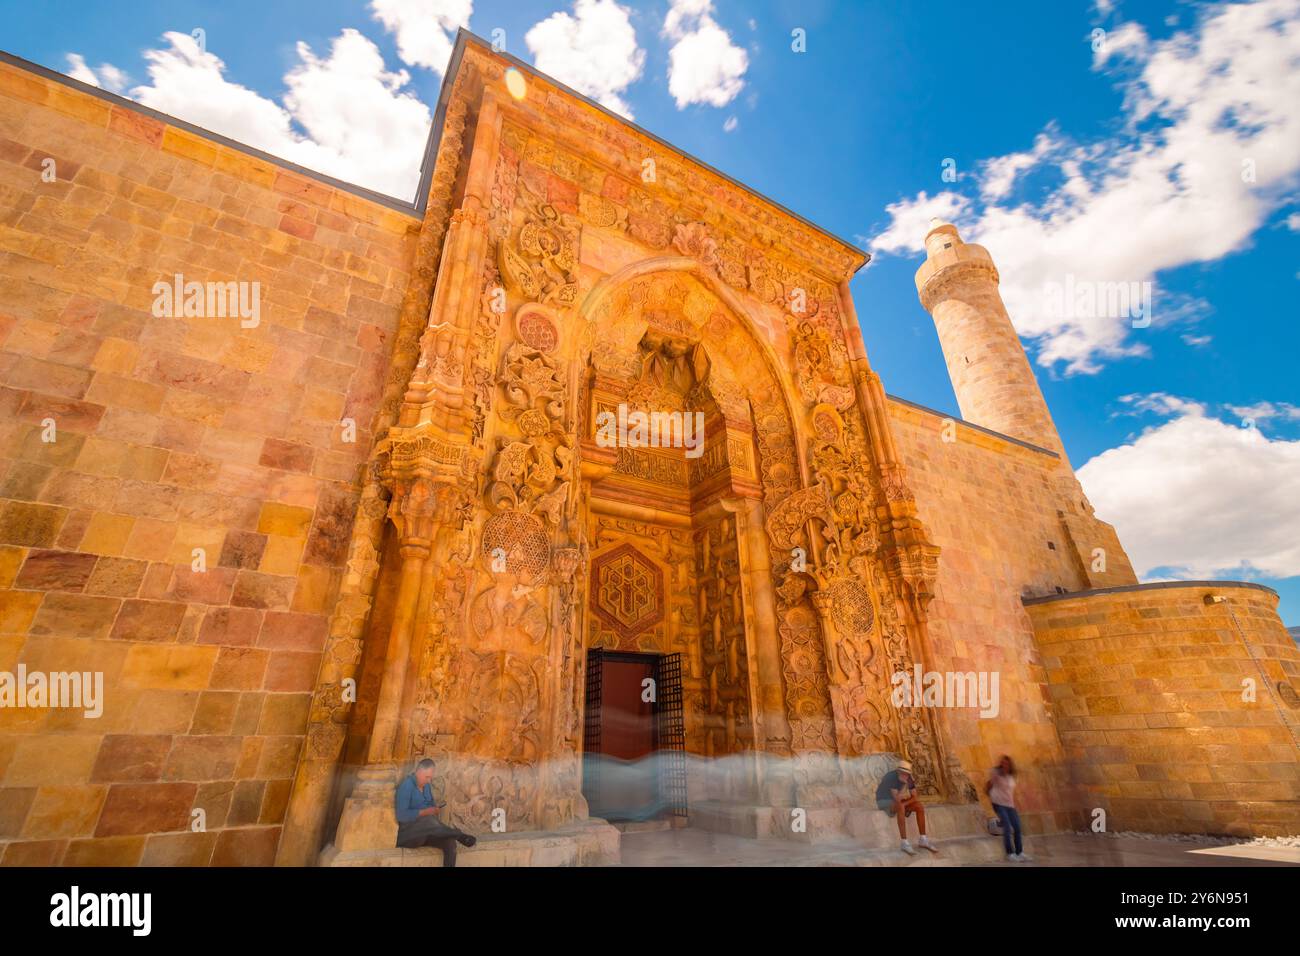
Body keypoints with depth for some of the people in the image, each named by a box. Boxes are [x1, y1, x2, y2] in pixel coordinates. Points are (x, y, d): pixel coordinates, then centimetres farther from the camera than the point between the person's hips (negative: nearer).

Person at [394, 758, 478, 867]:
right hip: (408, 832, -6)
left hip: (426, 832, 6)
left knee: (450, 843, -22)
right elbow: (401, 816, -22)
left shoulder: (426, 785, 9)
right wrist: (425, 812, -23)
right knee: (428, 820, -38)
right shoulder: (406, 786, -15)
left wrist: (435, 807, -4)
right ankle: (459, 835, -32)